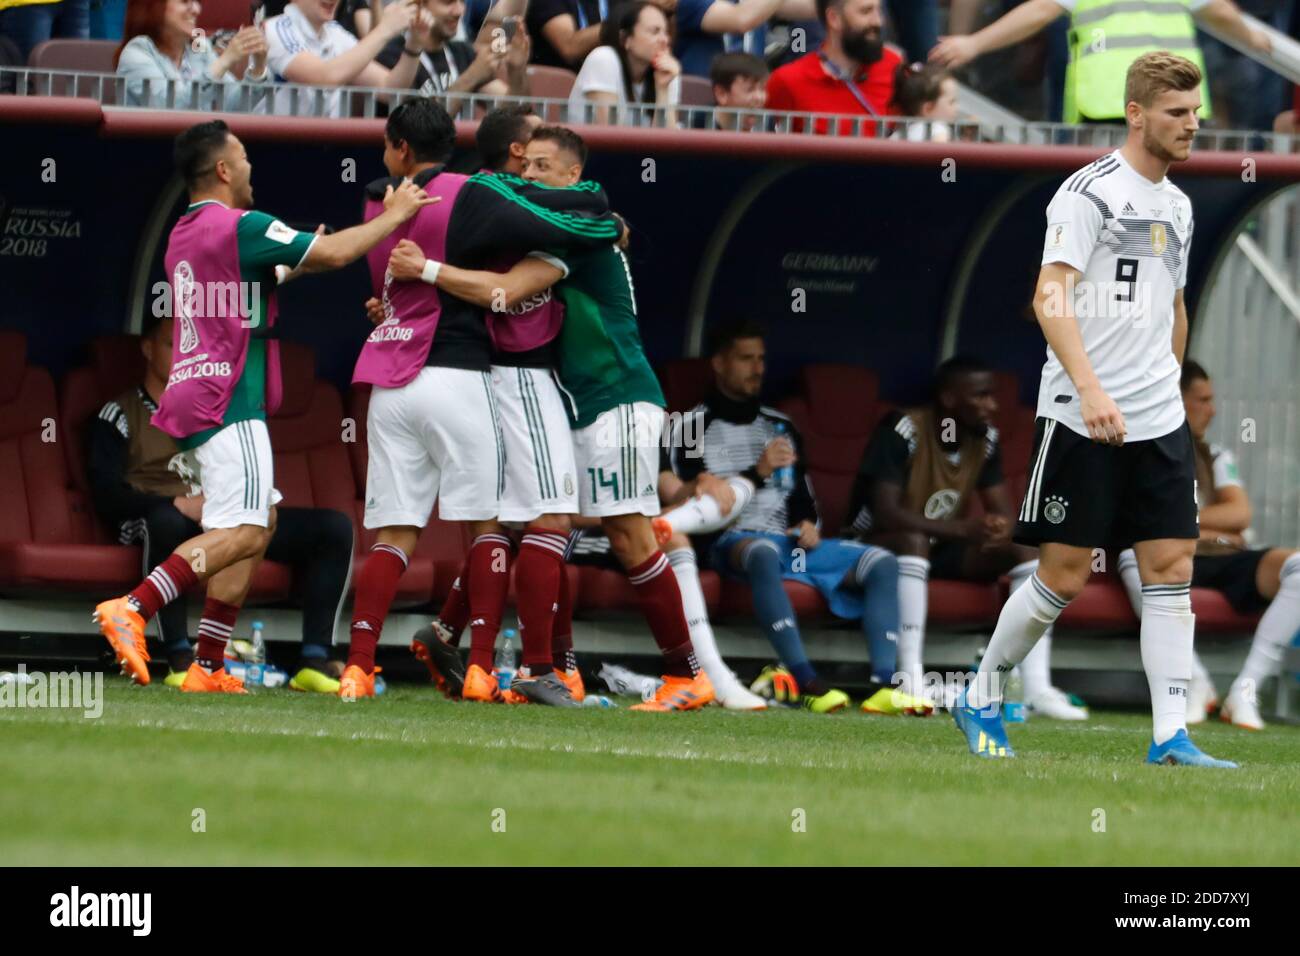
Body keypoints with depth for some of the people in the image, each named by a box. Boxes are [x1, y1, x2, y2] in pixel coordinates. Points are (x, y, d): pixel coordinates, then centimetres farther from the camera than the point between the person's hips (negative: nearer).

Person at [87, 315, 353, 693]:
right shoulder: (119, 415, 9)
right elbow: (108, 497, -6)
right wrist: (180, 505, -19)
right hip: (155, 518, -6)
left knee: (335, 527, -13)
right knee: (167, 521, -45)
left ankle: (314, 661, -24)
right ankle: (180, 658, -41)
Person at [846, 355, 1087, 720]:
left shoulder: (985, 440, 0)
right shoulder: (903, 432, -22)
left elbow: (1004, 512, 0)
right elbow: (885, 513, -31)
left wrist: (1001, 528, -27)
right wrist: (963, 529, -39)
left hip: (942, 552, 6)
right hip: (881, 547, -6)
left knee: (1028, 546, -15)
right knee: (913, 539, -40)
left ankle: (1036, 689, -24)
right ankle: (910, 681, -43)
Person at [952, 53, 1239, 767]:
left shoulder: (1178, 206, 15)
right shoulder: (1090, 191, -9)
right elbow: (1050, 297, -18)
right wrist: (1089, 388, -27)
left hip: (1158, 422, 7)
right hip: (1079, 418, -7)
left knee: (1171, 568, -3)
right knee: (1064, 576, -3)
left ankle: (1170, 736, -4)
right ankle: (981, 699, 17)